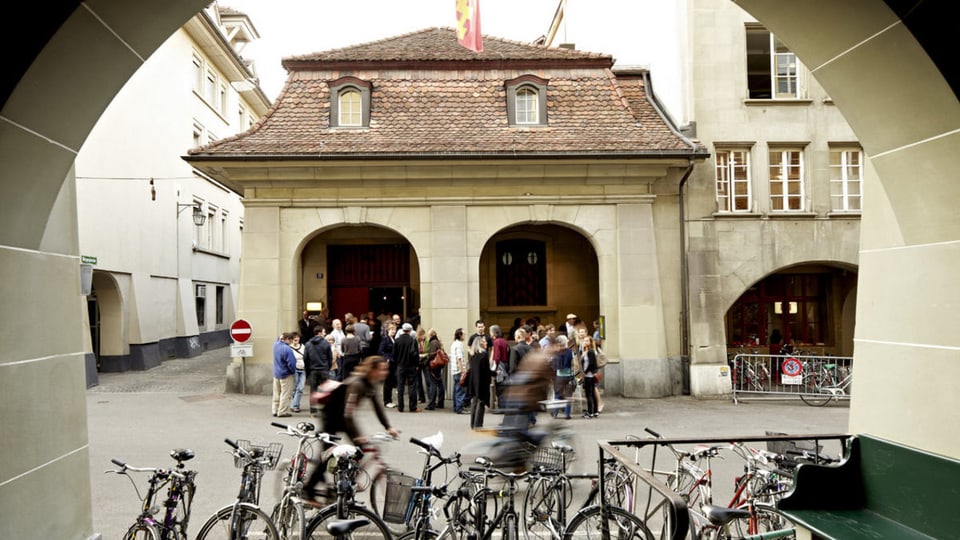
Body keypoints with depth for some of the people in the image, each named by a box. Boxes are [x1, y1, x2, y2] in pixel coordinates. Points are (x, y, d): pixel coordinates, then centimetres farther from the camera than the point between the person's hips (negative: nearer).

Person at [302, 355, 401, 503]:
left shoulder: (371, 383, -5)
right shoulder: (356, 384, -32)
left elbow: (378, 406, 1)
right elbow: (349, 413, -38)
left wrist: (388, 427, -8)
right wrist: (358, 436, -43)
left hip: (343, 417, 8)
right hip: (331, 415, -8)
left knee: (360, 447, -2)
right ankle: (308, 489, 9)